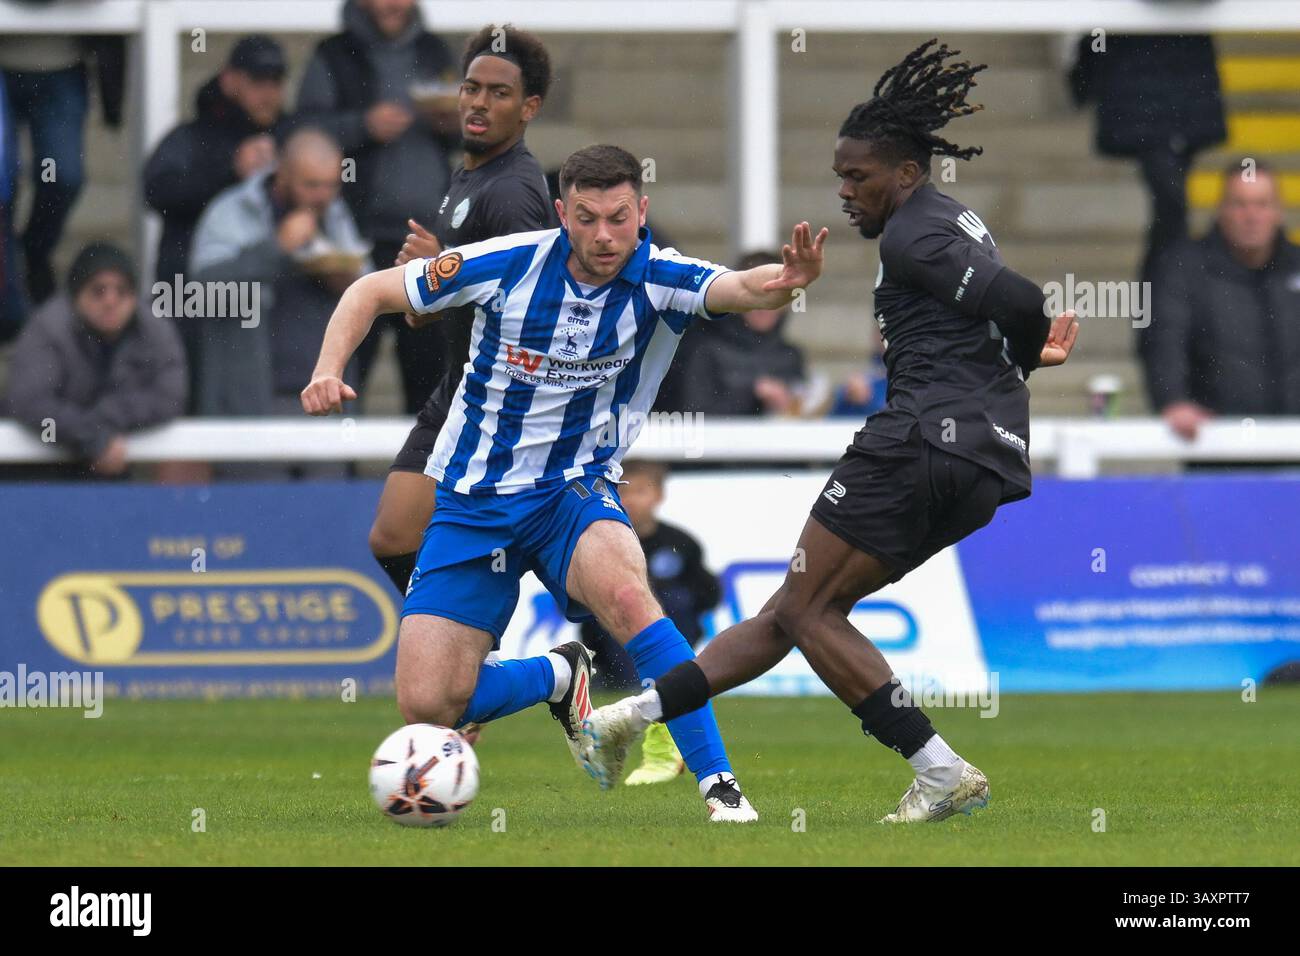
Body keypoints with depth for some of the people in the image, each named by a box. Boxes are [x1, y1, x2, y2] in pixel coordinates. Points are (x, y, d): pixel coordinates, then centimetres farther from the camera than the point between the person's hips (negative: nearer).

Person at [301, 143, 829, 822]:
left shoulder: (661, 280, -13)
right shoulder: (509, 264, -11)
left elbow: (740, 289, -35)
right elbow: (372, 291, 0)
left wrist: (783, 280, -58)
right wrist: (328, 371, -17)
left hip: (575, 490, -1)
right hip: (471, 503, 1)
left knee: (624, 592, -37)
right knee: (427, 706, -8)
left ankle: (718, 783, -28)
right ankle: (556, 675, 24)